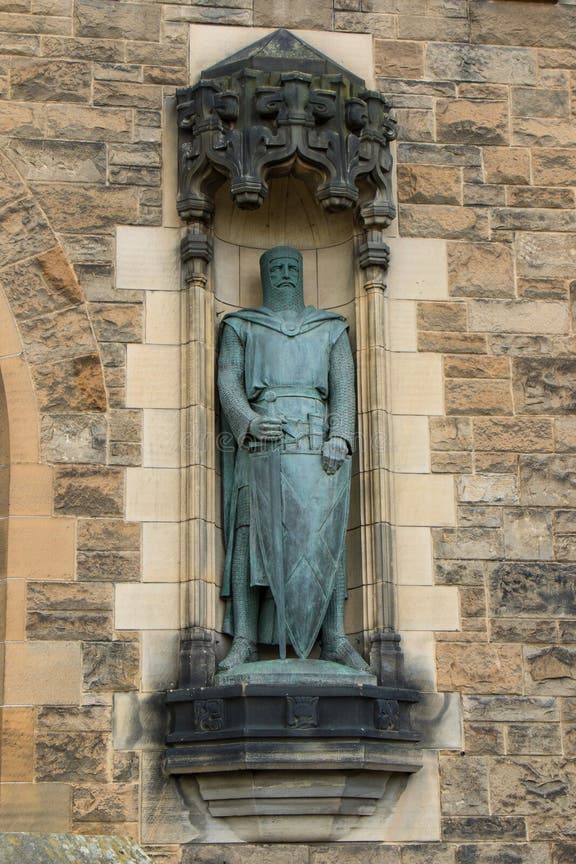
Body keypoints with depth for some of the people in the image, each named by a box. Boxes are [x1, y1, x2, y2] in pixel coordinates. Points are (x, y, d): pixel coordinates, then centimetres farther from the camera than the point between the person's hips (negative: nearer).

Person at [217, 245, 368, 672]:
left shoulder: (330, 327, 20)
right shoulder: (240, 326, 18)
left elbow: (344, 386, 10)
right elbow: (228, 381, 6)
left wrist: (339, 438, -7)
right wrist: (250, 422, -13)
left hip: (316, 440, 1)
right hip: (259, 441, -1)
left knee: (326, 535, -8)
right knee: (251, 533, -9)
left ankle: (335, 639, -9)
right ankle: (244, 640, -11)